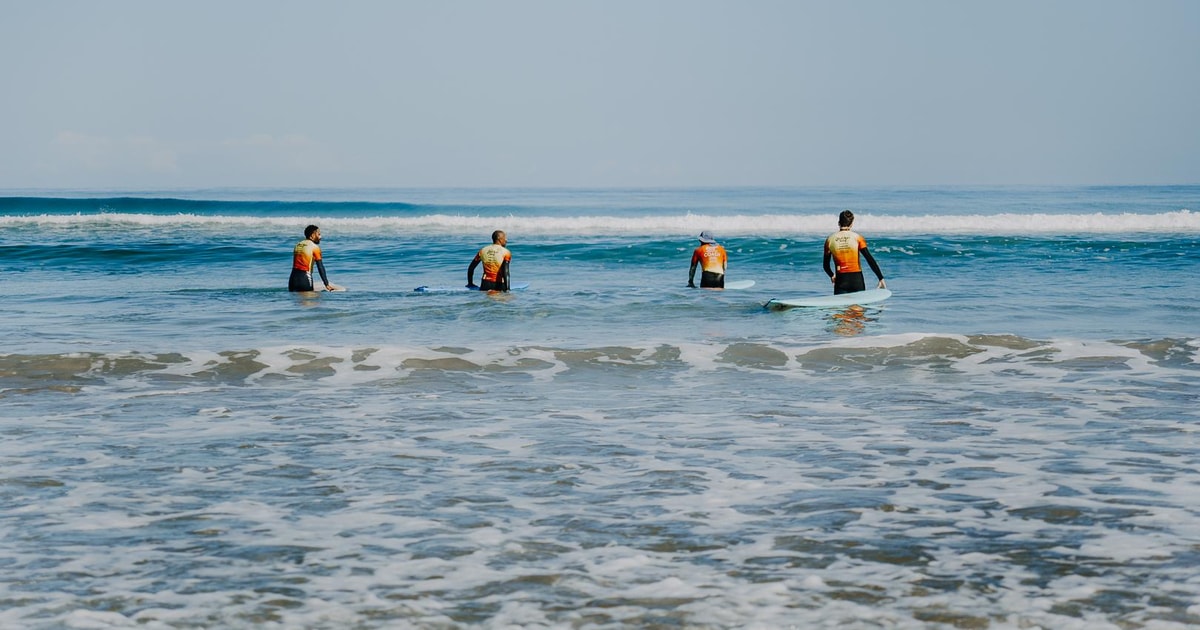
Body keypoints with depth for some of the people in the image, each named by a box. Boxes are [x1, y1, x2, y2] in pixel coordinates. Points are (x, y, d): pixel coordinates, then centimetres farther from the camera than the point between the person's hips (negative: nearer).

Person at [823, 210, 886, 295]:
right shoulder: (857, 237, -3)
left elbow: (826, 266, 9)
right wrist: (881, 279, -4)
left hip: (840, 280, 0)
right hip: (857, 279, 0)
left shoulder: (830, 240, 2)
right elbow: (870, 259, -7)